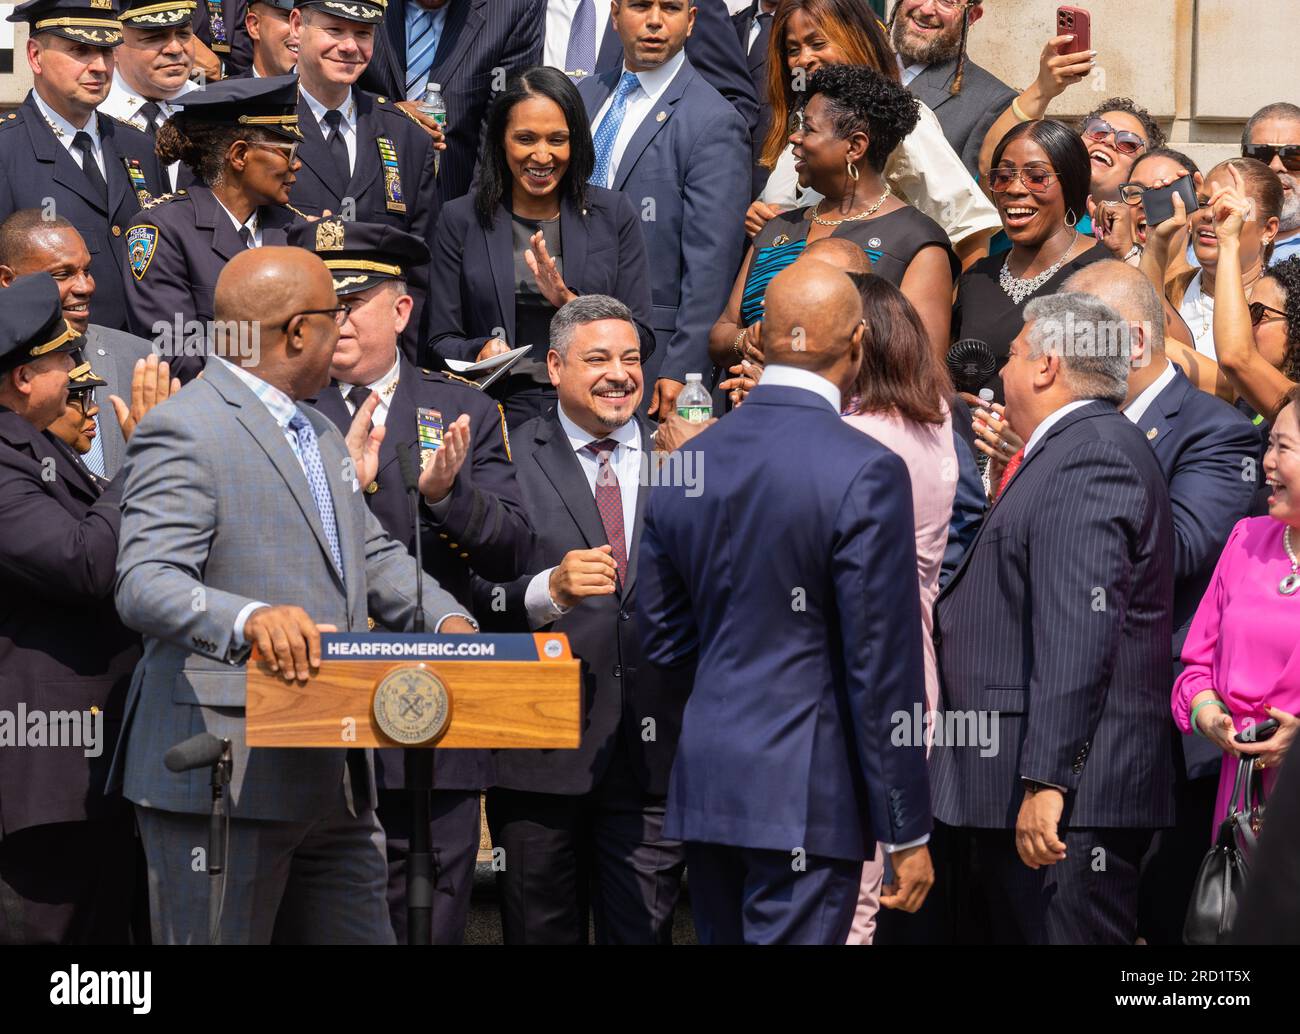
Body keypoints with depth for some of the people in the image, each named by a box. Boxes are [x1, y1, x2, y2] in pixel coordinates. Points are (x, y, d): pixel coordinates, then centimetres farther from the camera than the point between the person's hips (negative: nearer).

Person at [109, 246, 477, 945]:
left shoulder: (319, 433, 20)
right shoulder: (185, 432, -12)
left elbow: (370, 553, 25)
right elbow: (144, 584, -23)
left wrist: (447, 618, 4)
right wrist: (250, 618, -42)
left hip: (332, 782, 9)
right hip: (224, 782, -9)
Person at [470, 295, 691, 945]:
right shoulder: (507, 460, 0)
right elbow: (477, 602, -8)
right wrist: (548, 590, -25)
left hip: (654, 748, 2)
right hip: (542, 749, -2)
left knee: (644, 931, 4)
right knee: (541, 935, 8)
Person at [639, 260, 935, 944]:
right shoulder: (866, 474, -12)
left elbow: (661, 641, 12)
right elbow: (884, 666, -12)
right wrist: (907, 833, -6)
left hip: (702, 786, 6)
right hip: (804, 795, -6)